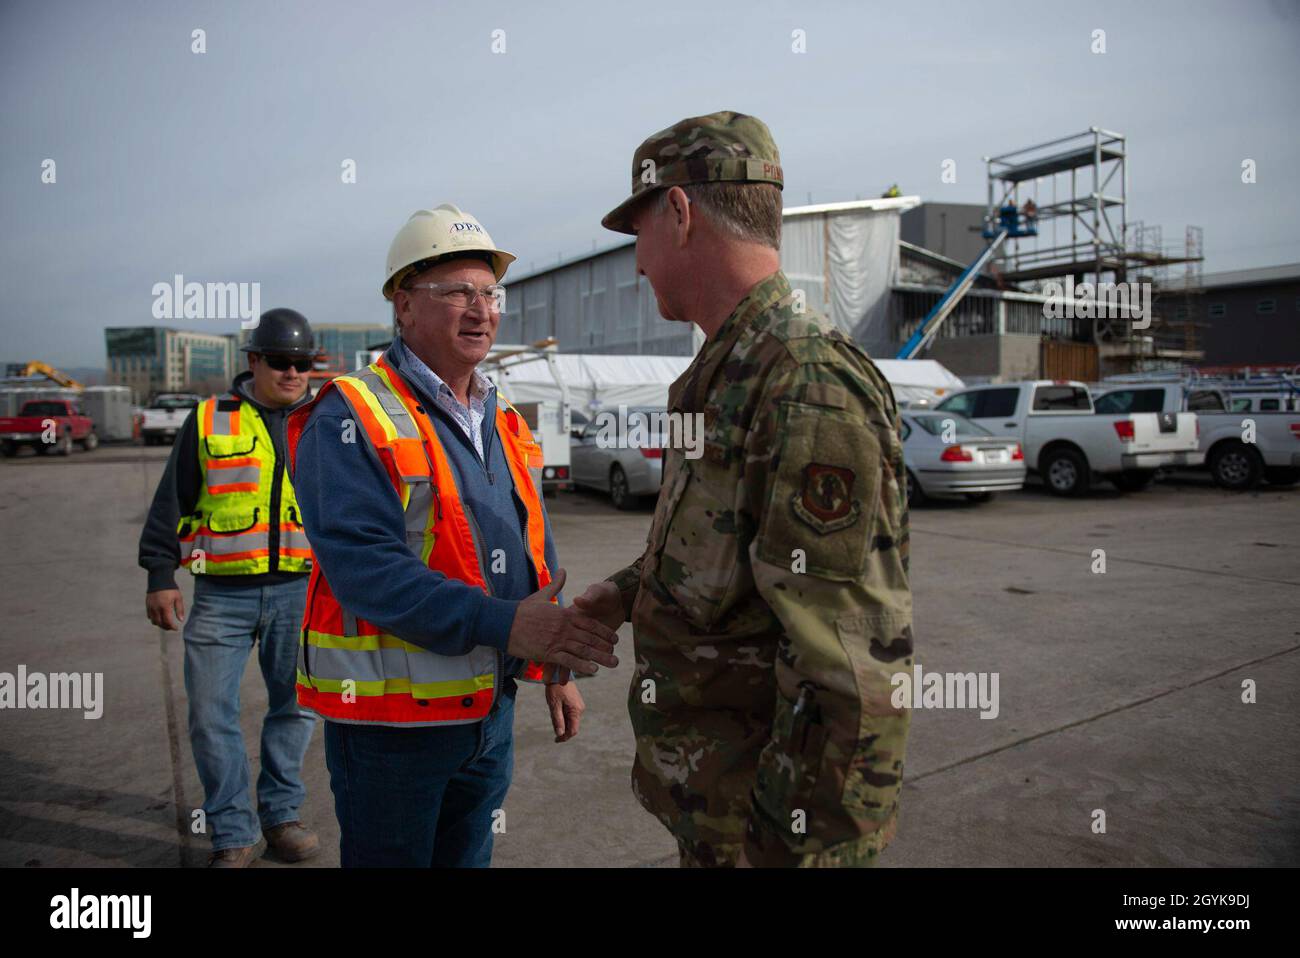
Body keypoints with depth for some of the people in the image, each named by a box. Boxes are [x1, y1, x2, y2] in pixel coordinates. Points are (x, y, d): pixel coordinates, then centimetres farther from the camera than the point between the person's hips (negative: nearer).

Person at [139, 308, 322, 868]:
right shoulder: (209, 420, 3)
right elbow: (171, 502, 5)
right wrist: (160, 576, 0)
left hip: (301, 592, 1)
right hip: (222, 595, -1)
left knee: (295, 706, 10)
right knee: (211, 715, 0)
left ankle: (281, 813, 28)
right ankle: (234, 836, 15)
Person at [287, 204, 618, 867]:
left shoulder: (503, 421, 10)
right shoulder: (351, 420, -14)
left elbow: (535, 553, 16)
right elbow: (364, 565, -27)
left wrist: (557, 665, 15)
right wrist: (503, 624, -35)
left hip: (491, 707, 7)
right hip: (391, 716, -7)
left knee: (468, 855, 22)